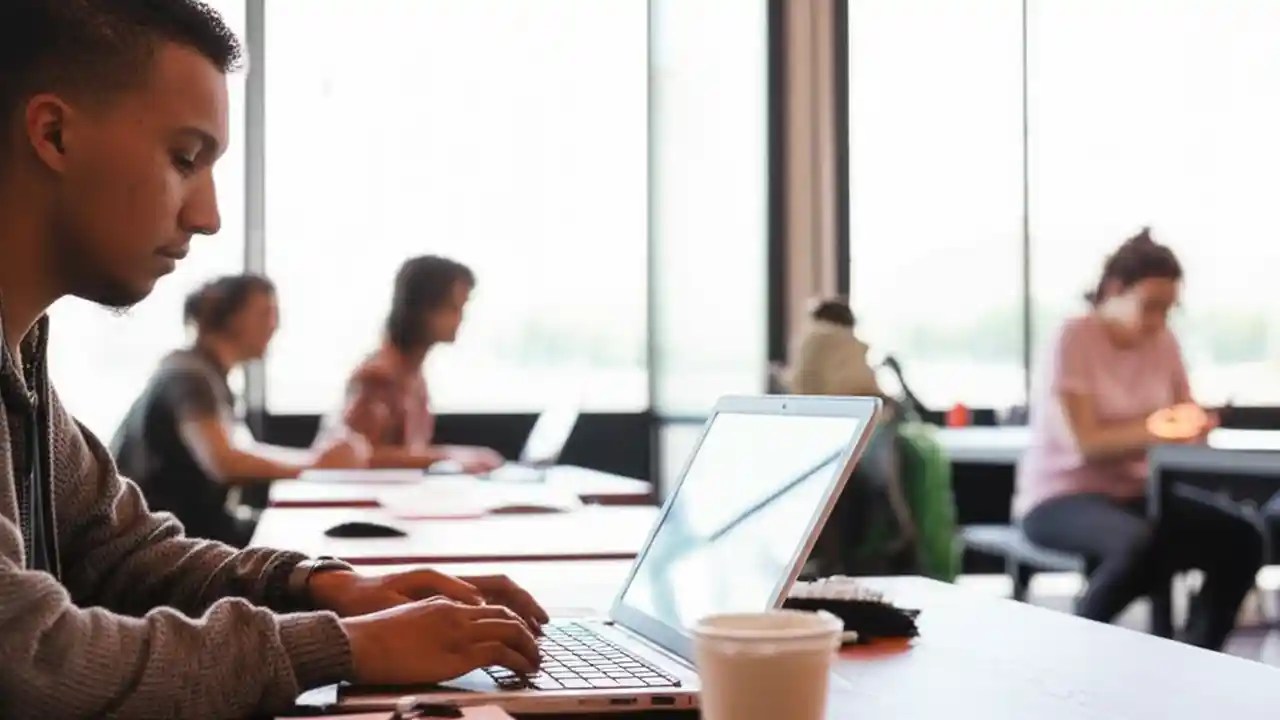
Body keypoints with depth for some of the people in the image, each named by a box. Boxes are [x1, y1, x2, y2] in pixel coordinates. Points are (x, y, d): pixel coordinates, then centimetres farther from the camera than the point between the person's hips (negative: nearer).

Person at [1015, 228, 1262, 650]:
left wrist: (1197, 426, -19)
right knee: (1142, 543, -38)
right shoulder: (1073, 341, -12)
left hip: (1134, 494, 6)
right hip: (1062, 498, -6)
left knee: (1240, 539, -17)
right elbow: (1083, 444, -20)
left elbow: (1184, 420, 5)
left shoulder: (1163, 343, 7)